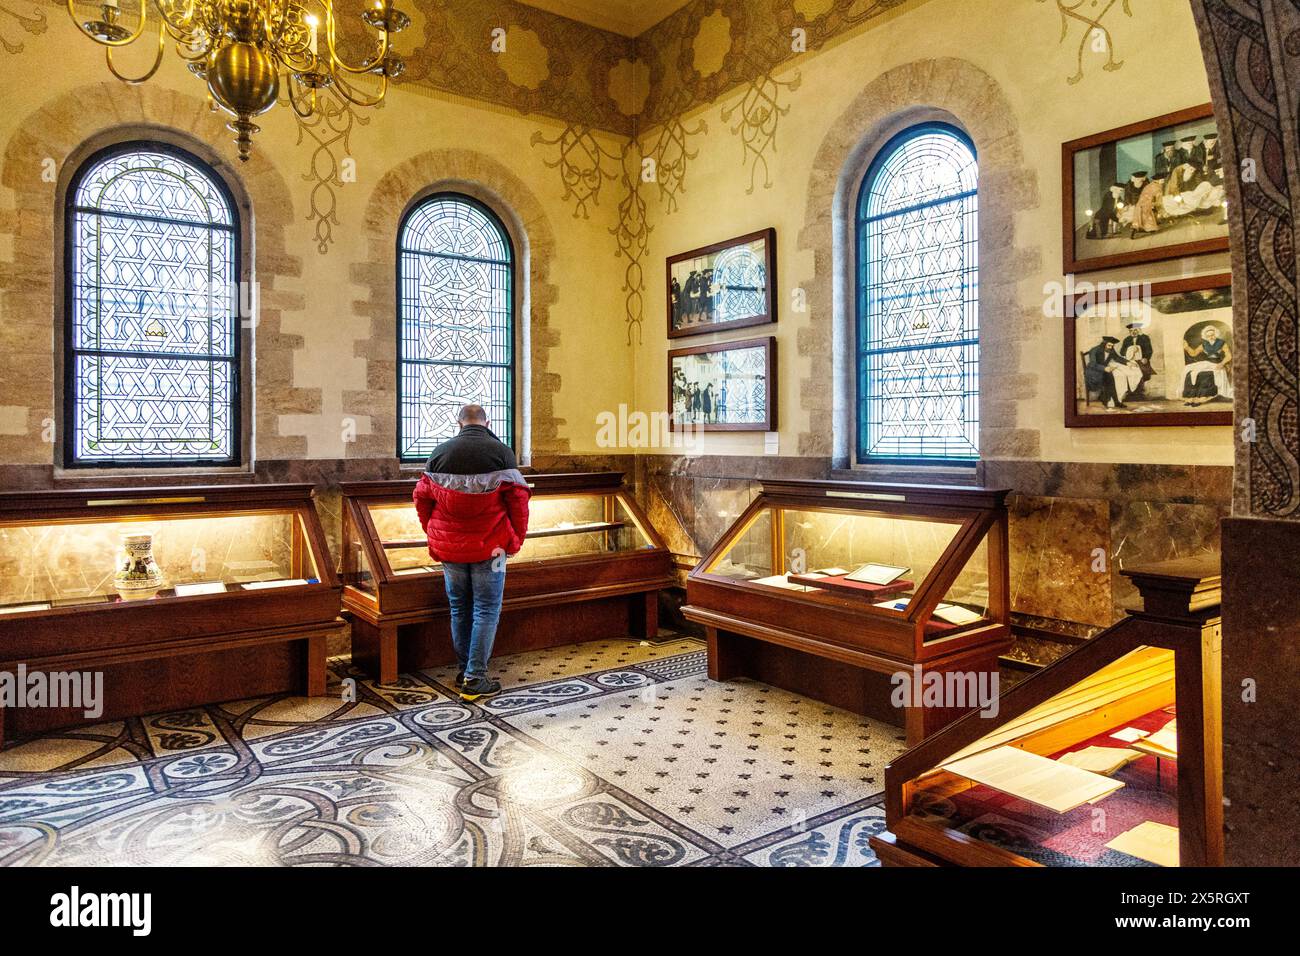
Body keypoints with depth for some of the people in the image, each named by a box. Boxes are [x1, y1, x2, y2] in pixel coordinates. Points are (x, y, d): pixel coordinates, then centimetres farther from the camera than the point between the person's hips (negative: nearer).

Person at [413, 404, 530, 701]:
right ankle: (475, 679, 2)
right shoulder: (501, 452, -6)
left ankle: (464, 671, 23)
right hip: (490, 546, -3)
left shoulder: (439, 453, 3)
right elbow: (518, 499, -10)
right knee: (486, 610, 4)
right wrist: (516, 540, 0)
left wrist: (434, 535, 16)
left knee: (460, 609, 15)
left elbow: (422, 498, 6)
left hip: (449, 547, 3)